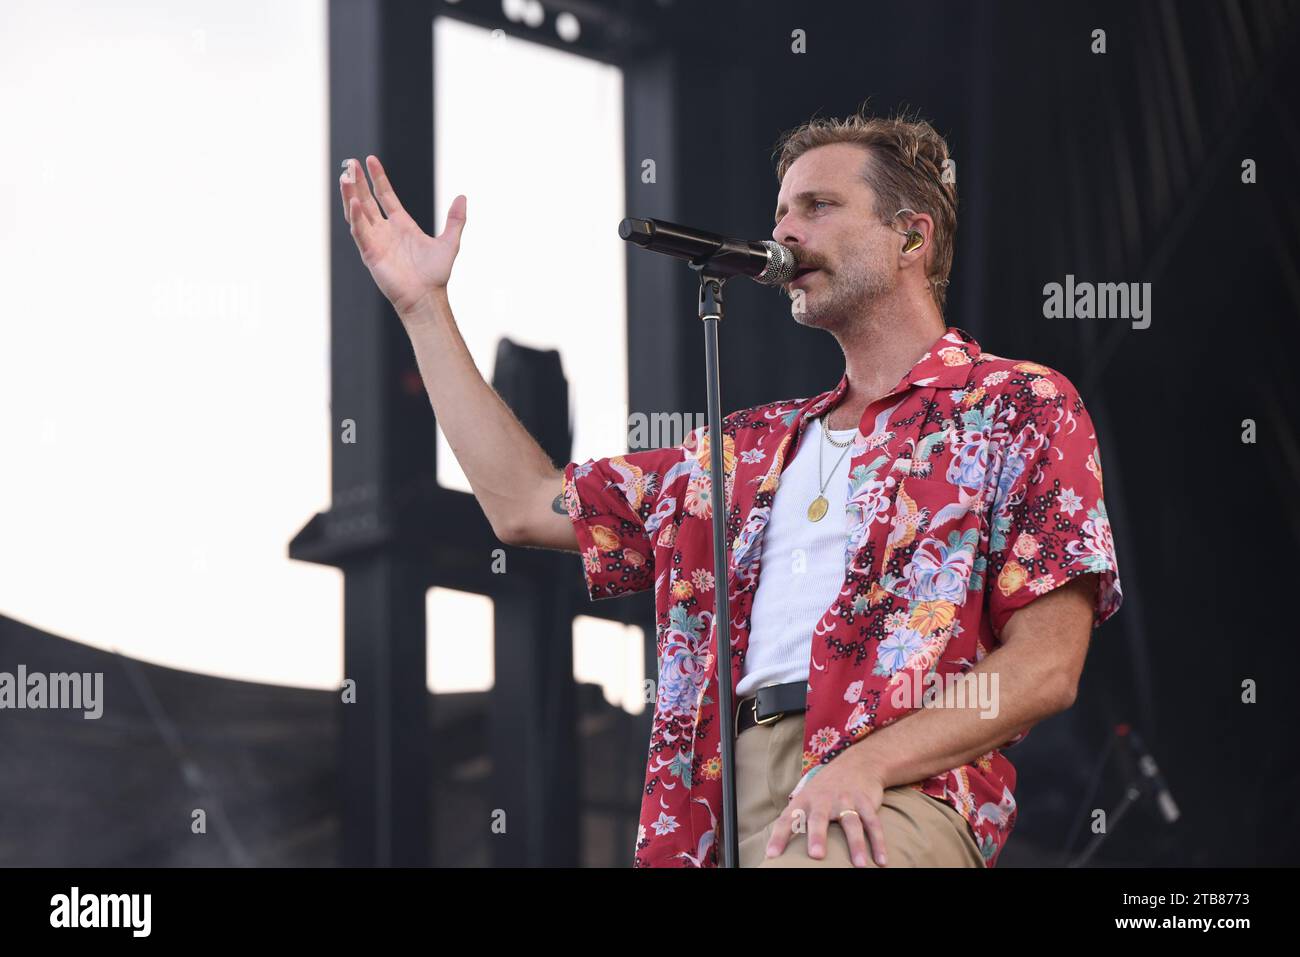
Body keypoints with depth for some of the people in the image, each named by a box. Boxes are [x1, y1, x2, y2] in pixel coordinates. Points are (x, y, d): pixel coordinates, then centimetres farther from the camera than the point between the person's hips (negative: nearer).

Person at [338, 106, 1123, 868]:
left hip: (896, 794, -6)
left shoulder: (1021, 406, 10)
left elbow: (1046, 666, 0)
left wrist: (865, 764, -15)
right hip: (723, 800, 6)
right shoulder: (755, 446, 29)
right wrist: (423, 306, 33)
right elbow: (526, 505, 31)